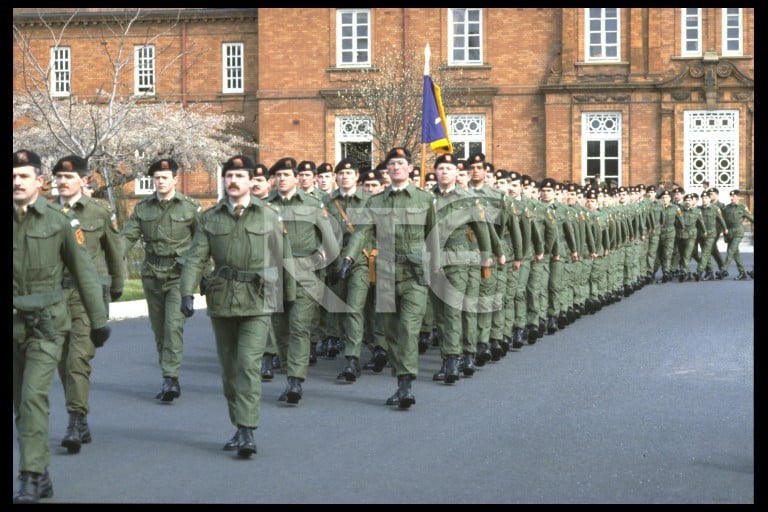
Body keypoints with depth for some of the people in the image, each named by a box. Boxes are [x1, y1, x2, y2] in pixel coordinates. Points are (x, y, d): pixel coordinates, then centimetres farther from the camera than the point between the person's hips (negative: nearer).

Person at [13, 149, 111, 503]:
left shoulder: (59, 222, -4)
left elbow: (84, 273, 2)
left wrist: (99, 321, 4)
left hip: (45, 324, -4)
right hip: (12, 324, 4)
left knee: (33, 397, -15)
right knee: (21, 404, 10)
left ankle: (31, 478, -11)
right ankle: (42, 477, 22)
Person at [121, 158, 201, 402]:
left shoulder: (190, 207, -1)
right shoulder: (143, 208, 7)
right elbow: (127, 236, 1)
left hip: (178, 274, -4)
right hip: (152, 275, 4)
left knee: (173, 325, -16)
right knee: (159, 328, 10)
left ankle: (171, 378, -14)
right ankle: (170, 380, 21)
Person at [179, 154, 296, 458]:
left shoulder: (268, 215, 3)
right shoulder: (210, 218, 6)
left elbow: (283, 257, 8)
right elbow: (196, 259, 0)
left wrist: (289, 294, 10)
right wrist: (187, 293, -12)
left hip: (257, 300, -3)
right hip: (221, 299, 3)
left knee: (248, 364, -14)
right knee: (229, 367, 11)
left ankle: (248, 432, -13)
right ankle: (239, 428, 23)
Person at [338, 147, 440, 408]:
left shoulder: (425, 199, 7)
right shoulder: (375, 202, 10)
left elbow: (432, 236, 10)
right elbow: (362, 231, -1)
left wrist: (434, 270, 10)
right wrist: (348, 257, -15)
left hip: (415, 274, -3)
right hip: (385, 275, 3)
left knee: (409, 328, -14)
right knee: (391, 331, 6)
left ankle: (407, 384, -17)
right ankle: (401, 384, 15)